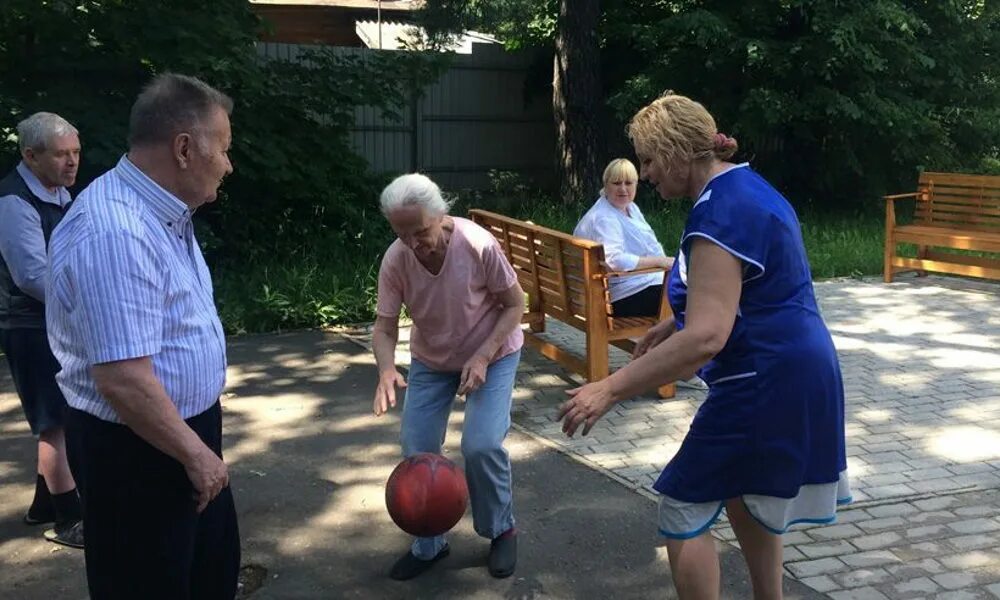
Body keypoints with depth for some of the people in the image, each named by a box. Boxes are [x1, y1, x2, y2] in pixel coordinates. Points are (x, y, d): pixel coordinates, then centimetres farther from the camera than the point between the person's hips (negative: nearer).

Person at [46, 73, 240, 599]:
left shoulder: (162, 214, 6)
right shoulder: (114, 231, -29)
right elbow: (123, 379, -32)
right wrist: (194, 452, -20)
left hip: (185, 430, 10)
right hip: (135, 450, -10)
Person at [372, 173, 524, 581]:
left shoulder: (478, 245, -30)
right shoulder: (394, 260, -22)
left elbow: (515, 305, -17)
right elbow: (384, 326, -16)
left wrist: (482, 358, -26)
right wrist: (386, 369, -38)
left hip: (493, 354, -3)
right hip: (430, 362, 3)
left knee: (481, 445, -18)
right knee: (416, 451, -2)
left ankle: (501, 531, 10)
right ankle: (429, 543, 21)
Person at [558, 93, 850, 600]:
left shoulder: (719, 214, -23)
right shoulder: (745, 187, 9)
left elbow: (704, 339, -32)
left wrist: (611, 389, -30)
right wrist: (673, 324, 22)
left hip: (764, 382, -11)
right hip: (793, 372, 11)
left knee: (683, 510, 1)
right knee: (744, 493, 26)